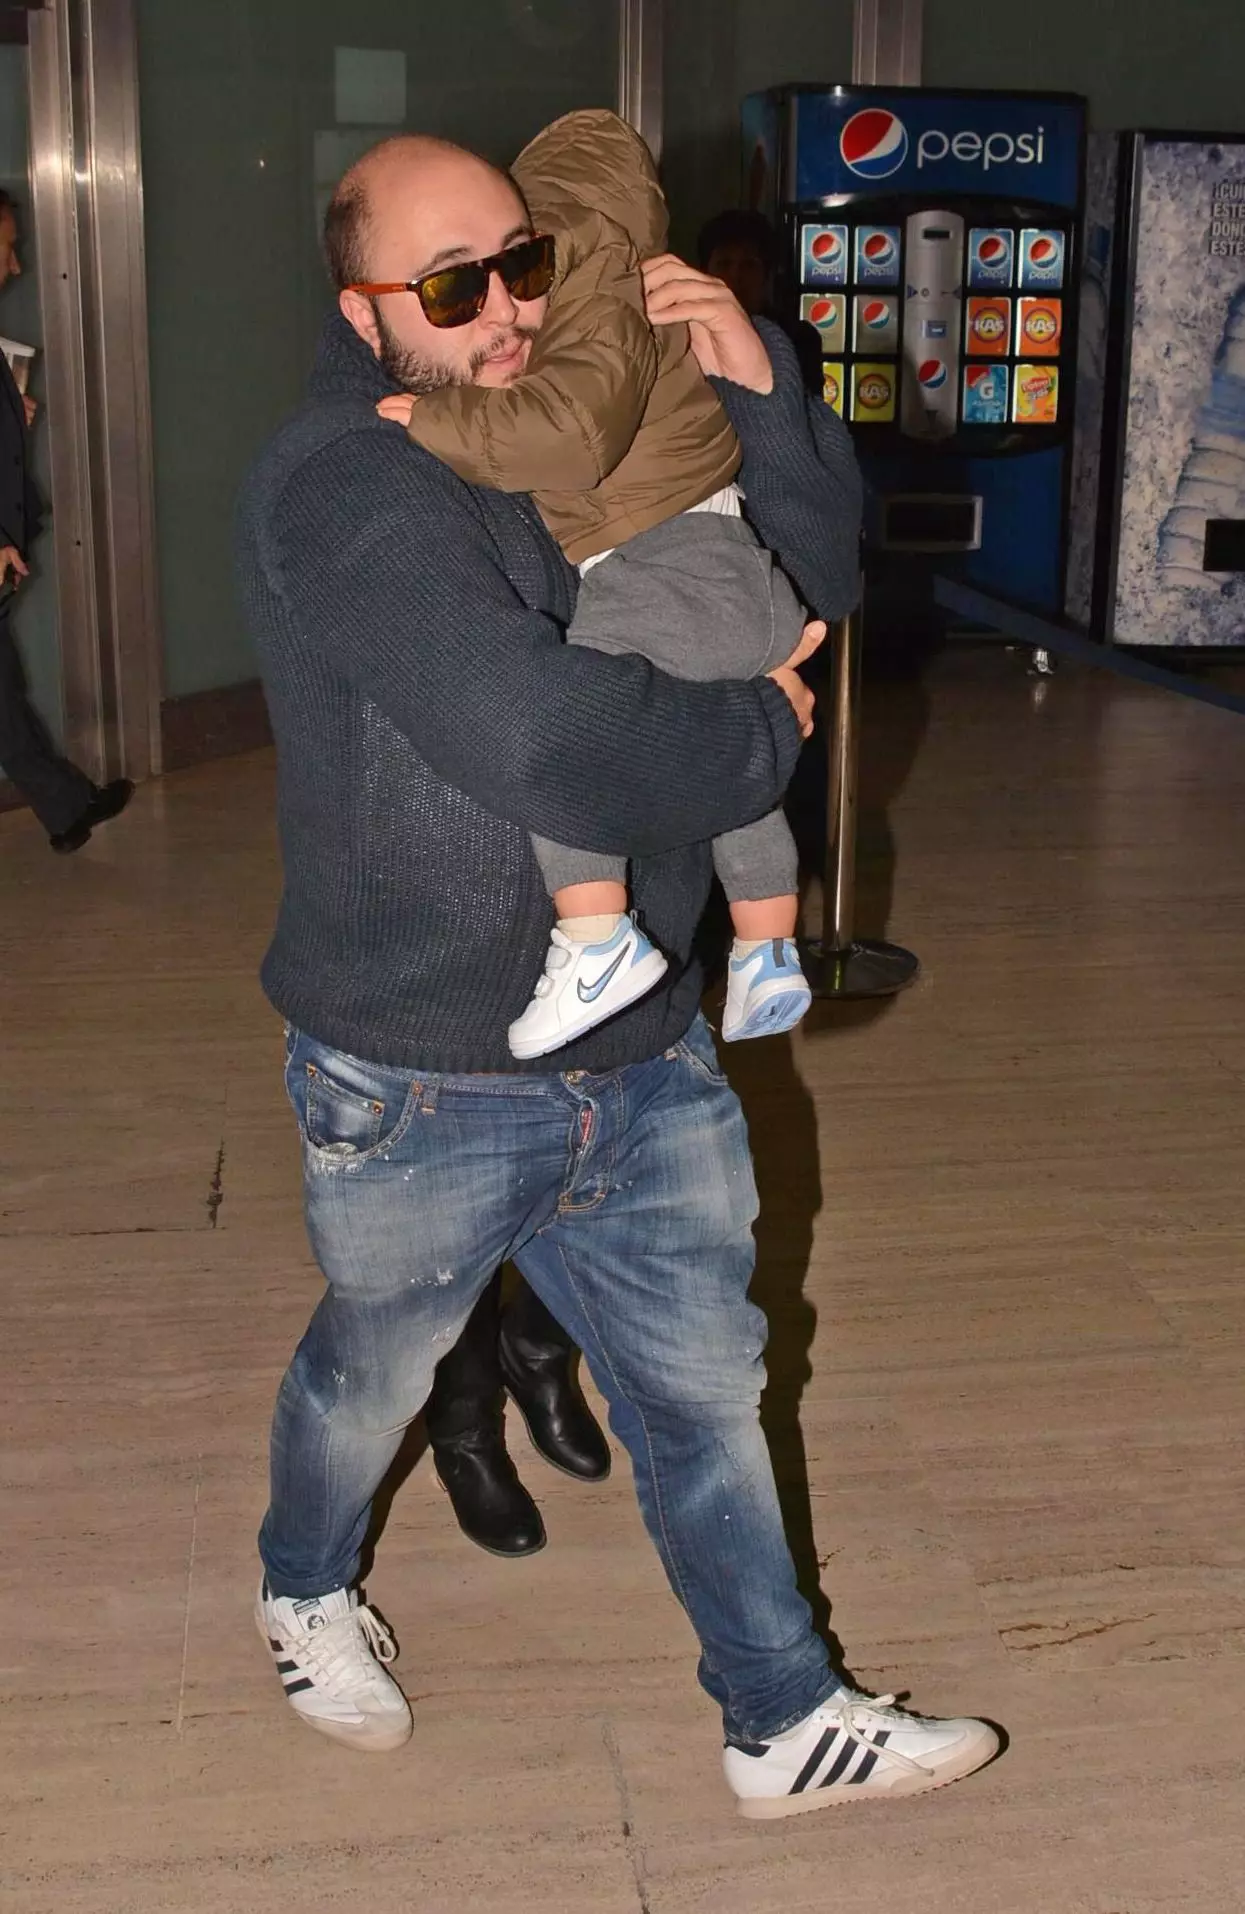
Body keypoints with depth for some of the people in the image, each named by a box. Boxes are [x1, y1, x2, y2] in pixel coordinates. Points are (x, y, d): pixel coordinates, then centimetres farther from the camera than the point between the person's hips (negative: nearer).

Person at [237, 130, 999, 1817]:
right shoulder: (341, 488, -21)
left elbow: (810, 589, 8)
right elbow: (538, 737, -34)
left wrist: (757, 386, -9)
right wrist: (760, 732, -16)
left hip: (642, 1064, 6)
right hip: (421, 1097, -5)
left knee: (706, 1395, 16)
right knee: (367, 1382, 21)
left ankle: (786, 1724, 34)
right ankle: (307, 1592, 52)